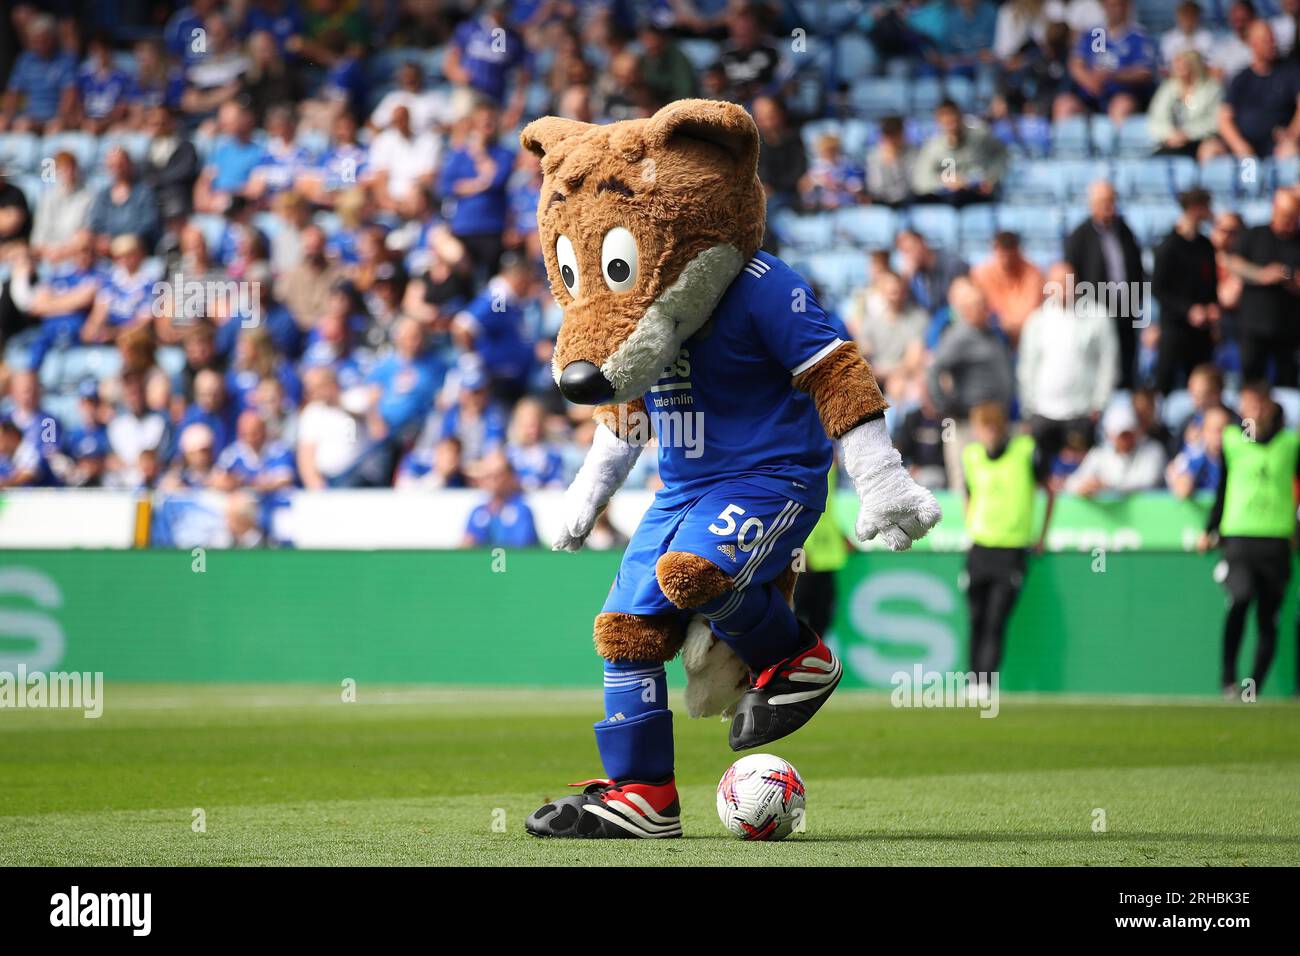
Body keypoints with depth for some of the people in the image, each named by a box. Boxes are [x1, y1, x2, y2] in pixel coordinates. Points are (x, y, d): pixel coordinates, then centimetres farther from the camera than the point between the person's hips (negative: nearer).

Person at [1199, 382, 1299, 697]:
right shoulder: (1232, 441, 8)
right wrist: (1210, 532, 15)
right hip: (1238, 537, -1)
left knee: (1268, 618, 1)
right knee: (1239, 601, -23)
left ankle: (1254, 689, 7)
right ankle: (1228, 679, -16)